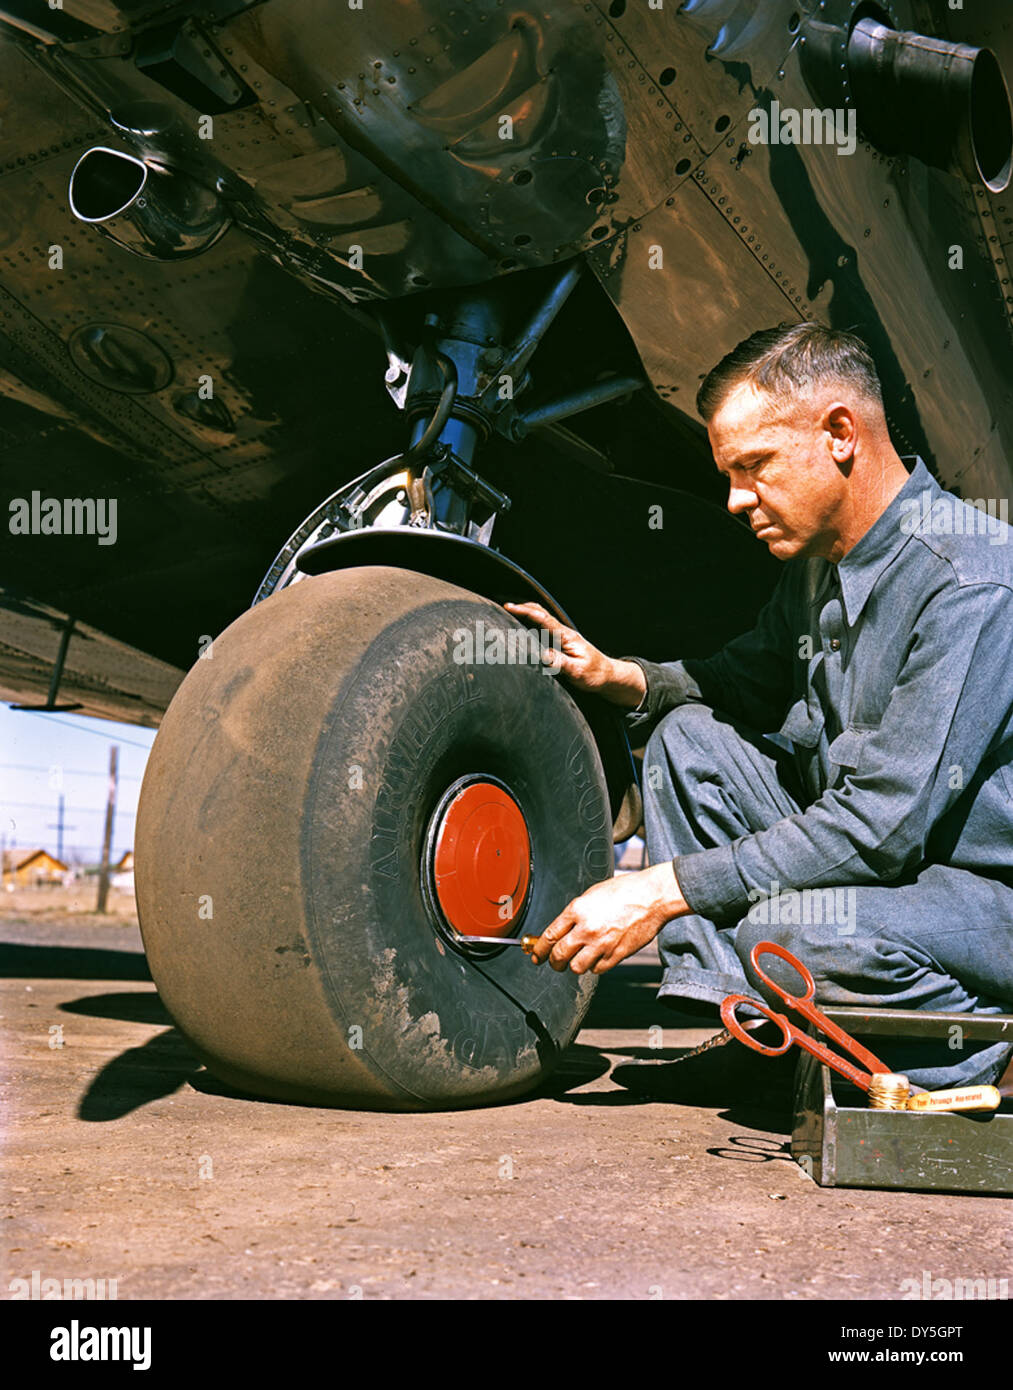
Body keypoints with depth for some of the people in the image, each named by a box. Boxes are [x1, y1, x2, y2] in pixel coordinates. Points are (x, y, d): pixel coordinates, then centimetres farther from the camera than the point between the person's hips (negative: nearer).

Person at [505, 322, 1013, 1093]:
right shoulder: (818, 558, 2)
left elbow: (882, 825, -30)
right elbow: (747, 681, 20)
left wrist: (662, 893, -28)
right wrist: (618, 676, 0)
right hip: (875, 844, 8)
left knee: (786, 929, -33)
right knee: (691, 733, 0)